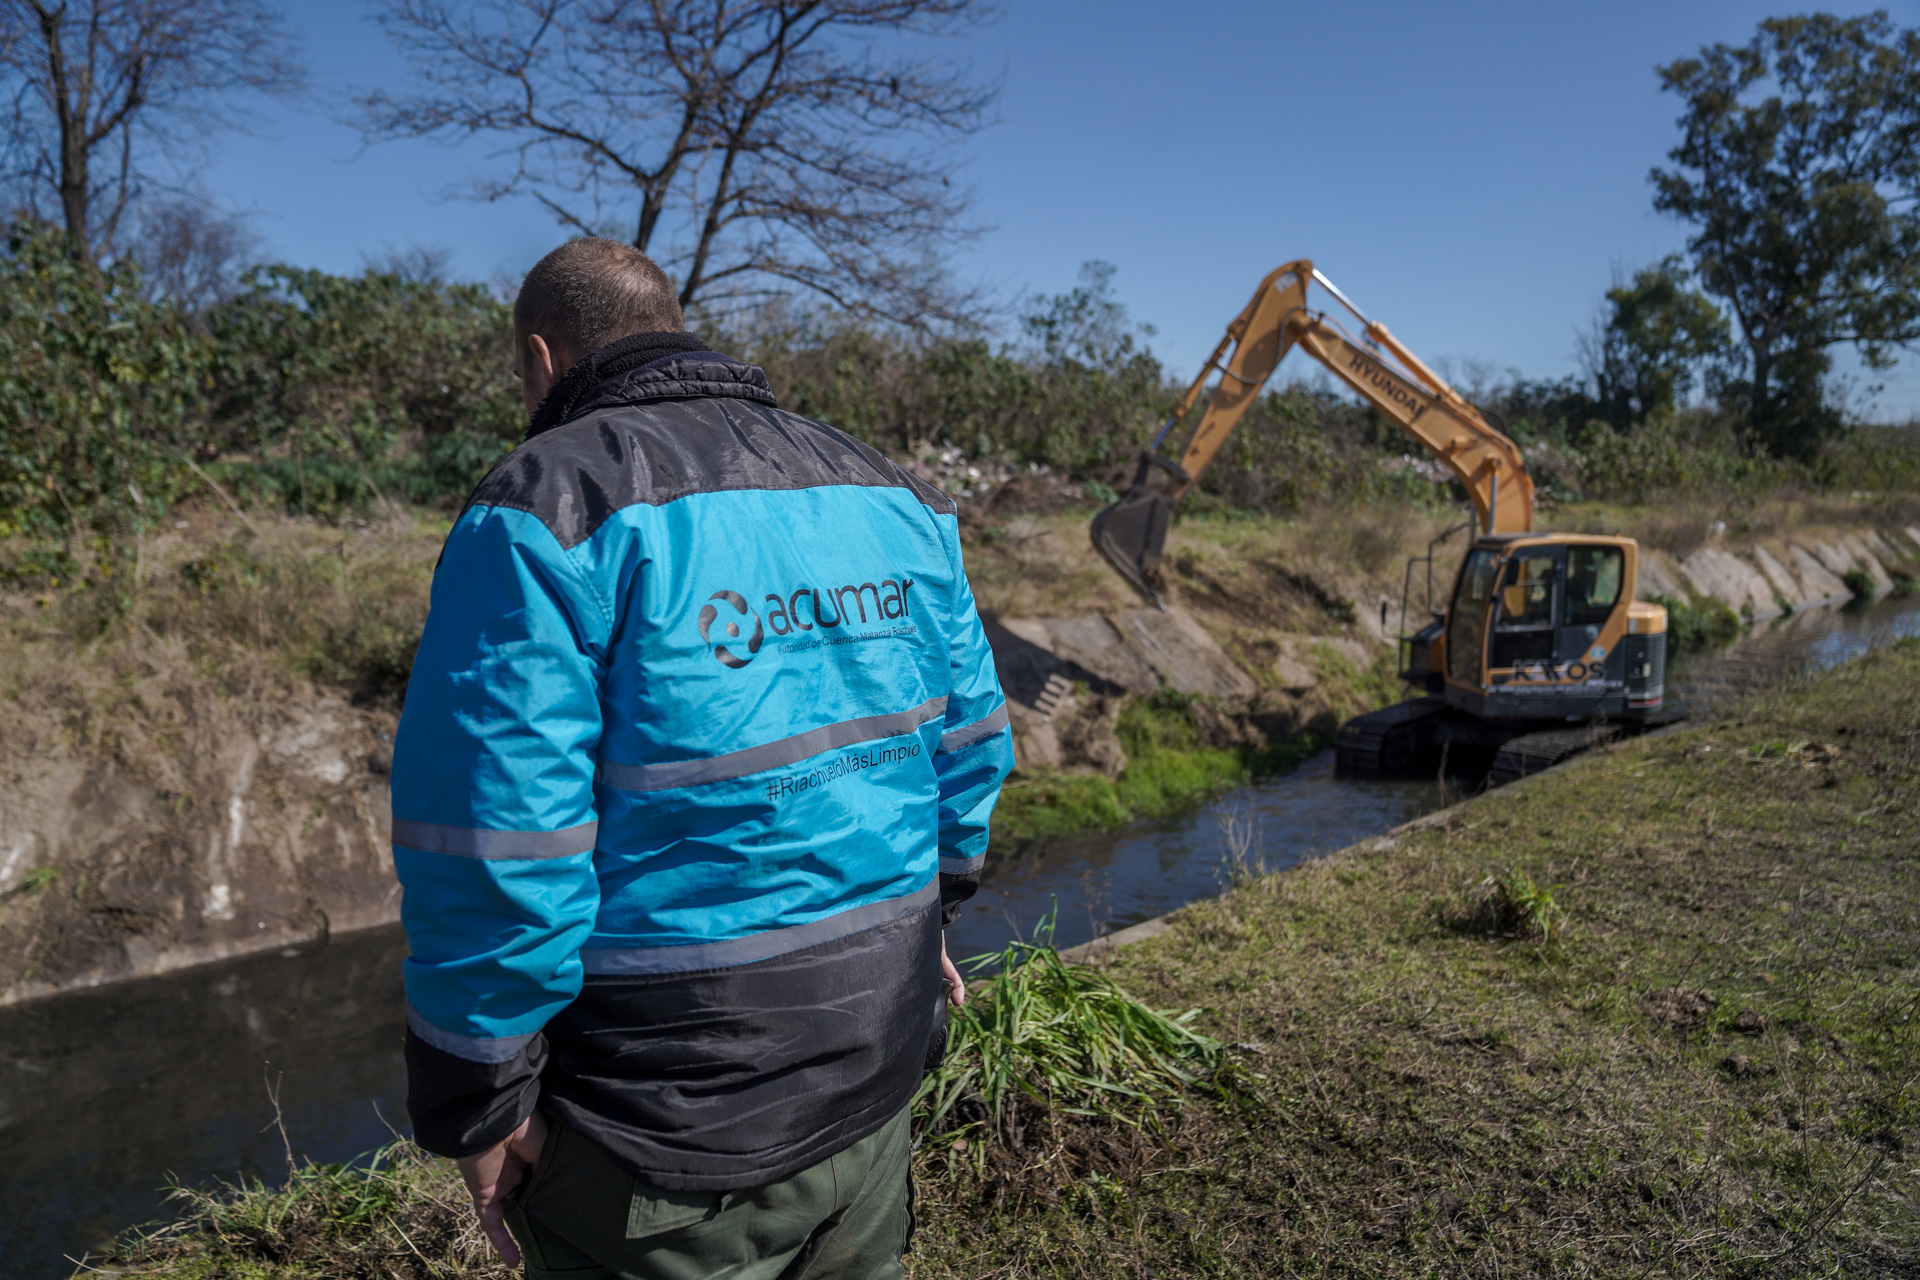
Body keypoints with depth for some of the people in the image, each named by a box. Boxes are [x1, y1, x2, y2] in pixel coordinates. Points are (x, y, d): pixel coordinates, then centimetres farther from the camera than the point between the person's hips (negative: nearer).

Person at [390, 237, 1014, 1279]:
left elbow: (493, 837, -20)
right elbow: (968, 729, 11)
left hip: (670, 1115, -6)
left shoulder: (545, 507, -15)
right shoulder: (888, 493, 6)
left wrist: (478, 1100, -9)